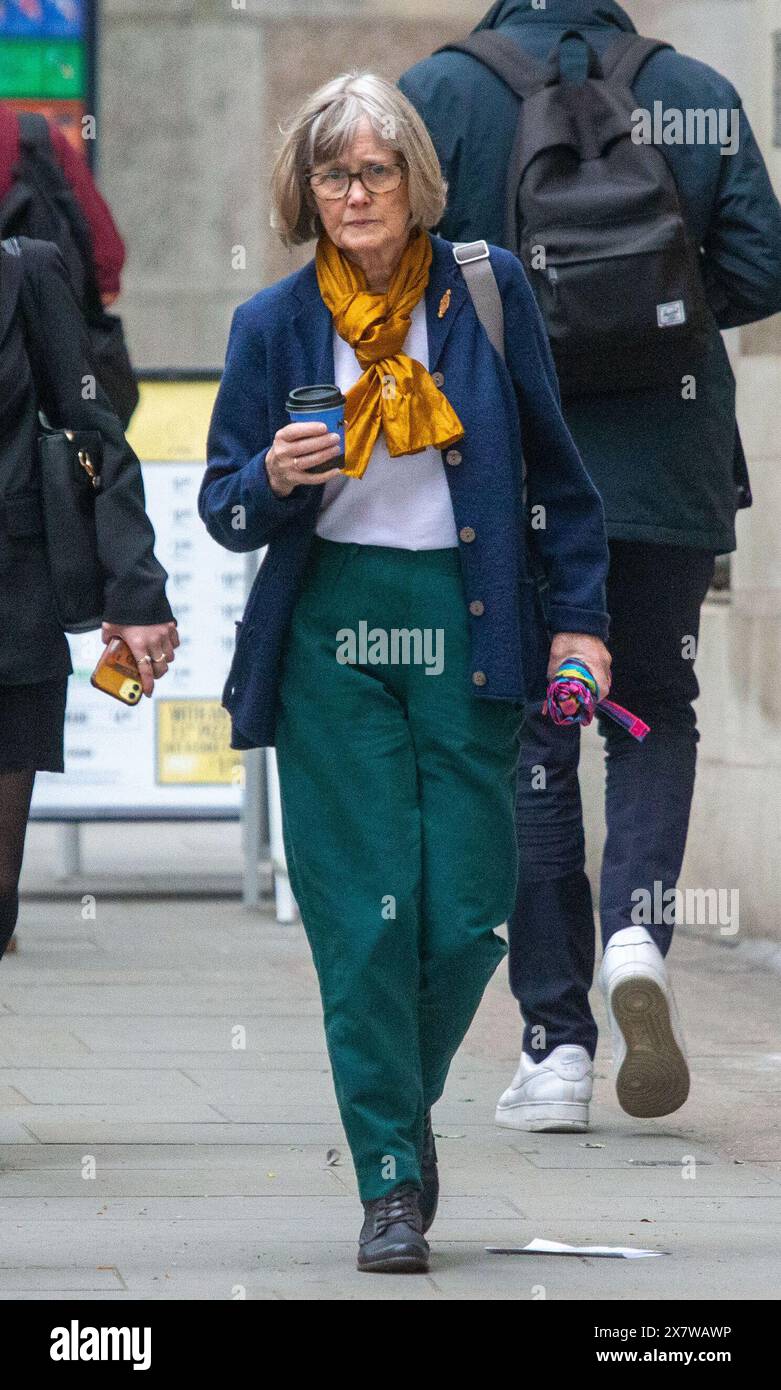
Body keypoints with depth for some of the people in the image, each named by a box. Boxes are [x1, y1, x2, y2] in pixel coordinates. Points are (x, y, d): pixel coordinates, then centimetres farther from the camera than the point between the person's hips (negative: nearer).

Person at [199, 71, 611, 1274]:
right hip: (330, 630, 0)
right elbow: (224, 508, 8)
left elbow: (555, 464, 11)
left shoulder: (489, 291, 3)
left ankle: (403, 1101, 24)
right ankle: (391, 1183, 0)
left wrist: (580, 613, 6)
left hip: (463, 622, 0)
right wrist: (275, 479, -14)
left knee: (468, 912, -4)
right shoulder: (274, 325, 3)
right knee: (364, 913, -7)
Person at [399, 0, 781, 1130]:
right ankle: (637, 928, -9)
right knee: (655, 712, 17)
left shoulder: (439, 92, -5)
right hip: (666, 477, 1)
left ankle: (555, 1039, 4)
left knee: (527, 741, 7)